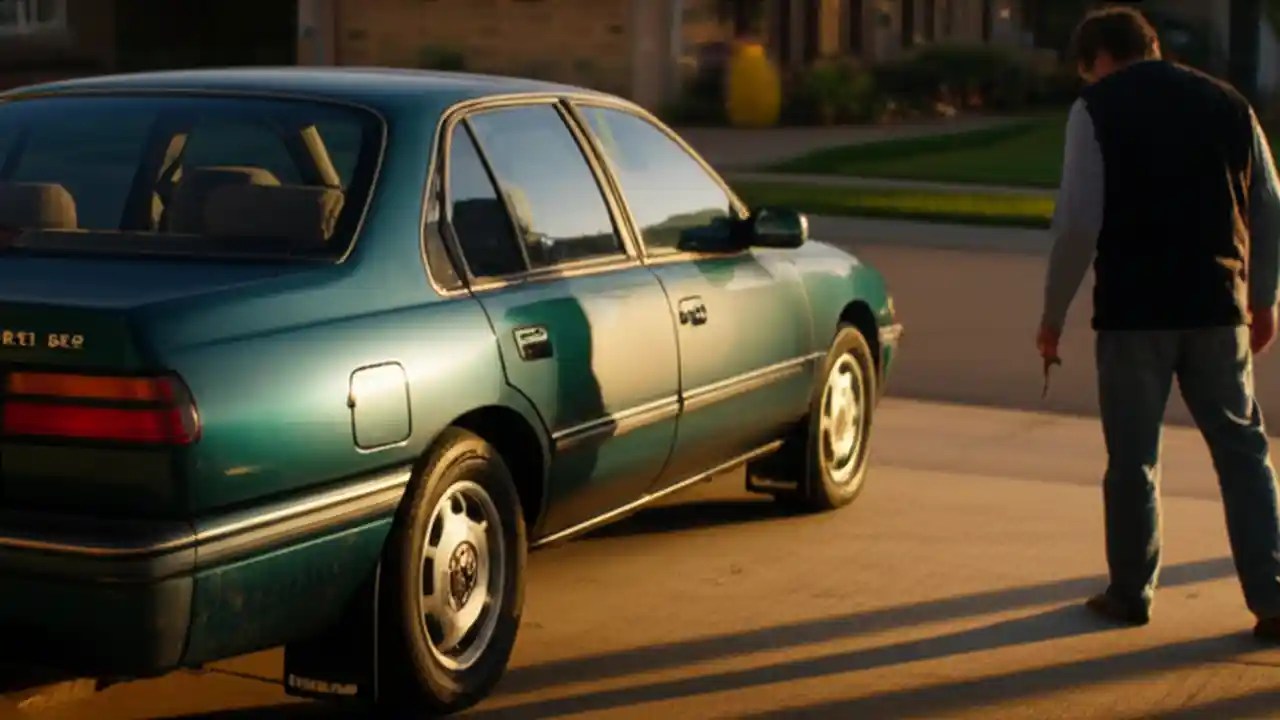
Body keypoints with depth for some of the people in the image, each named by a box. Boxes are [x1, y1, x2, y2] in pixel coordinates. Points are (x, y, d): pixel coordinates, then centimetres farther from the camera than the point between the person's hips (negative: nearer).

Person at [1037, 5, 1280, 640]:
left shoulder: (1096, 109, -3)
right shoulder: (1228, 103, 10)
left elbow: (1078, 221, -9)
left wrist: (1053, 314, 0)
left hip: (1132, 309, -3)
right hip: (1218, 307, 3)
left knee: (1132, 459, 8)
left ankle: (1130, 595, 18)